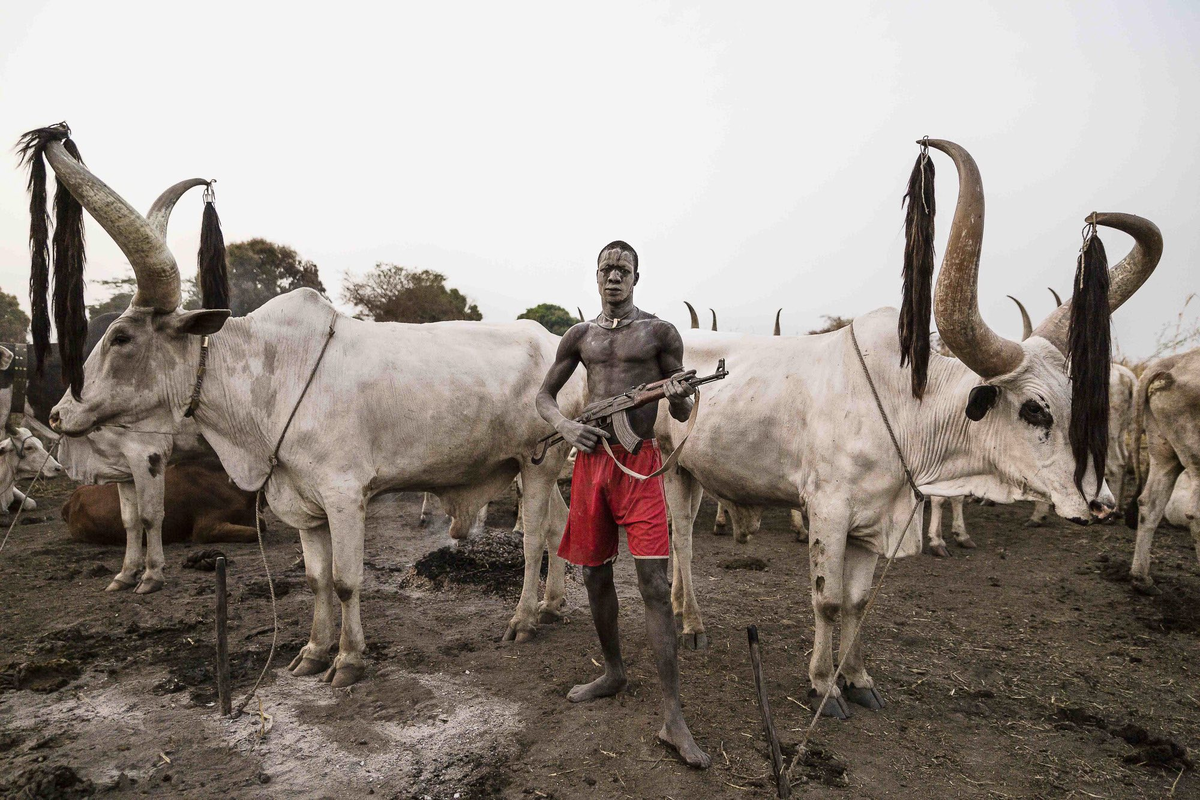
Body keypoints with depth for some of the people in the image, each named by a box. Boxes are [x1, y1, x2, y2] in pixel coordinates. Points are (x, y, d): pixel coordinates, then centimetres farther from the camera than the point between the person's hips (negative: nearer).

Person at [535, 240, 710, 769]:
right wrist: (565, 426, -6)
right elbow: (544, 395, 16)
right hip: (590, 460, 4)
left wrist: (680, 396, -21)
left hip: (639, 462, -4)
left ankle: (673, 718, -5)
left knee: (654, 584, -9)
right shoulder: (580, 337, 11)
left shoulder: (659, 332, 2)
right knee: (595, 576, 12)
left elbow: (682, 414, 4)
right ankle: (613, 673, 35)